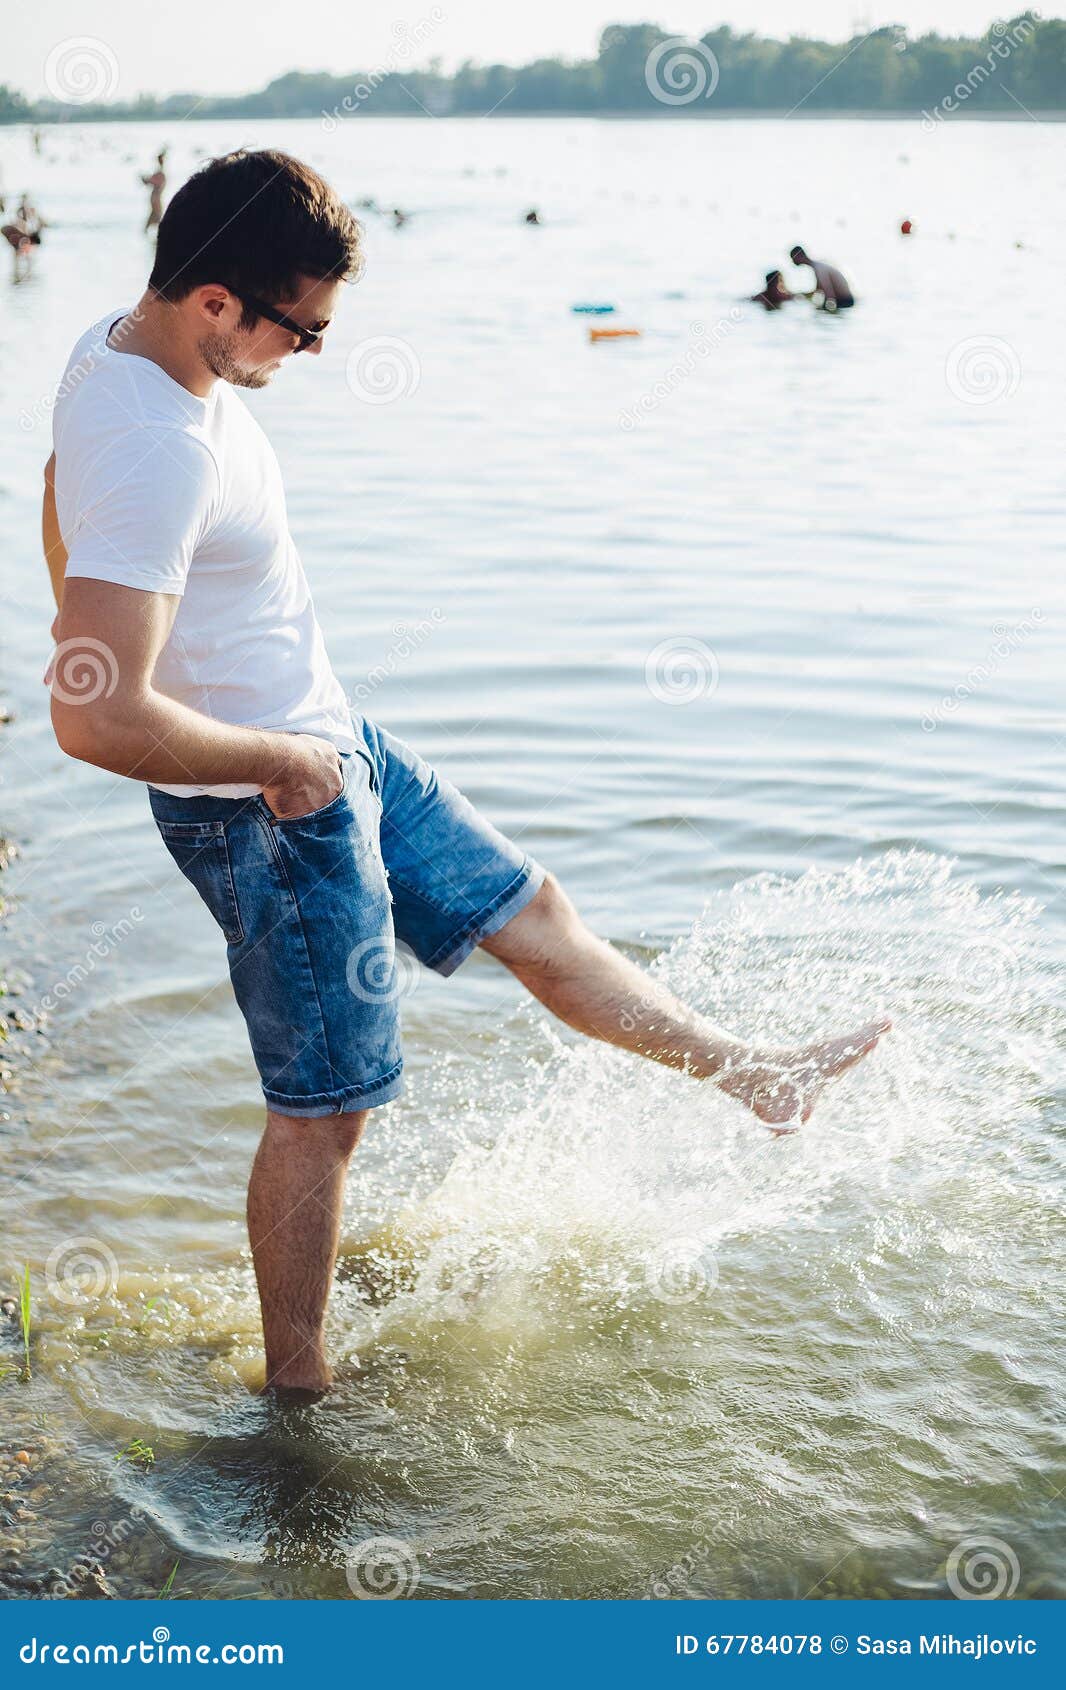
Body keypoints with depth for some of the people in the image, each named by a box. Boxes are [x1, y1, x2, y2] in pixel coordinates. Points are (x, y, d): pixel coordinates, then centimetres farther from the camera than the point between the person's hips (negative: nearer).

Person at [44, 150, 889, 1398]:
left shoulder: (117, 346, 0)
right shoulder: (155, 454, -32)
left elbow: (65, 495, 20)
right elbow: (95, 720, -36)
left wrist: (88, 630, 30)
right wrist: (277, 762, -22)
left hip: (329, 742, 10)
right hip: (269, 807, -10)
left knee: (530, 912, 19)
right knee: (325, 1108, 4)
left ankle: (760, 1079, 34)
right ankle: (296, 1391, 23)